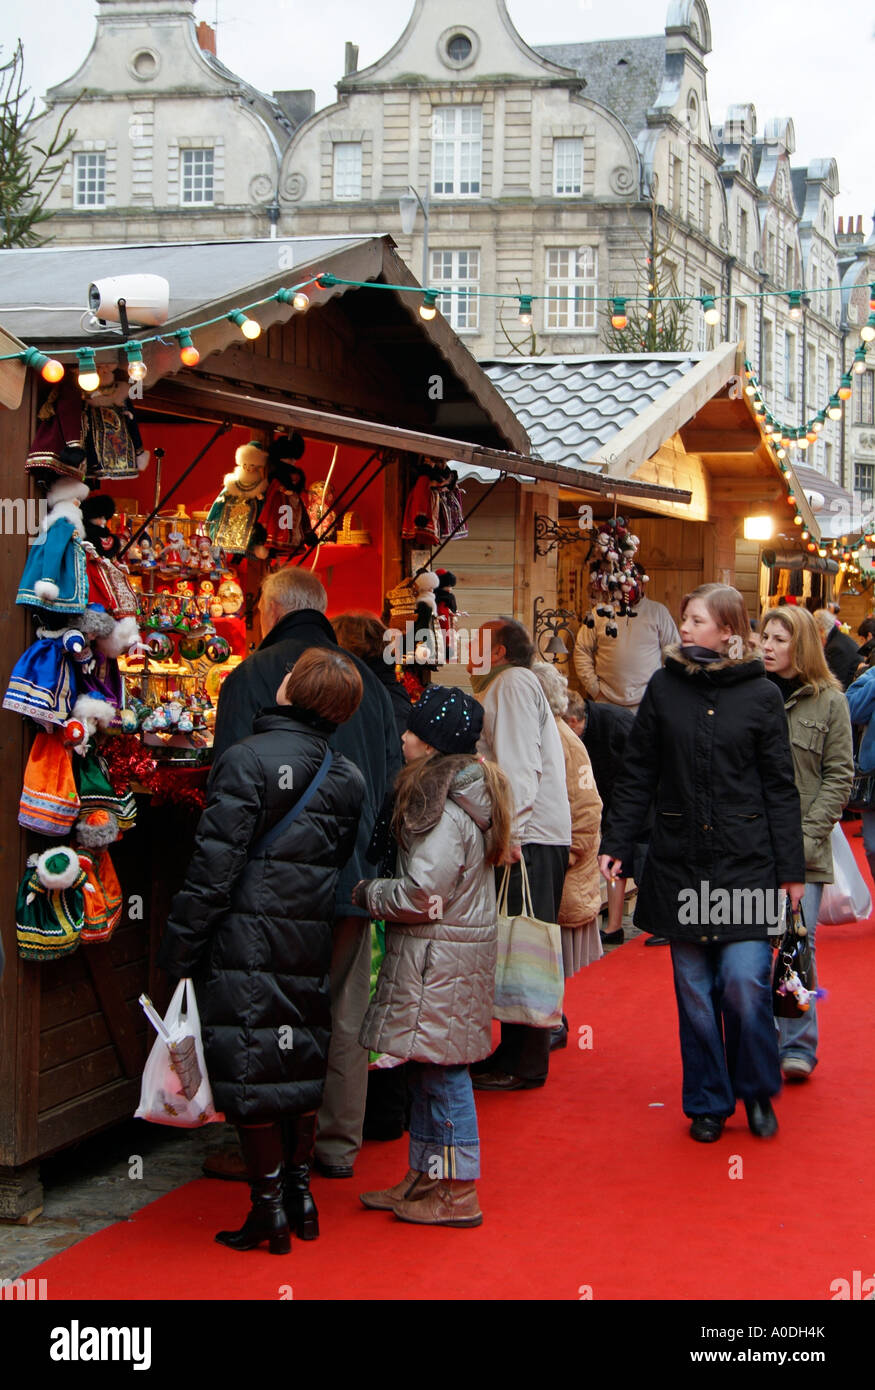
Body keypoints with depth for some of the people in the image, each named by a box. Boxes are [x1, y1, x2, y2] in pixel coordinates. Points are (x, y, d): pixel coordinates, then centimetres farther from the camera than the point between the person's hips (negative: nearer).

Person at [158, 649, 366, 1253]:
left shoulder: (248, 760, -13)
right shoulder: (348, 776, 5)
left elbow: (215, 864, -15)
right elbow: (347, 863, 11)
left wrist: (180, 947, -10)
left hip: (249, 941, -6)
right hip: (311, 943, 6)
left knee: (251, 1067, 1)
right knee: (301, 1062, 16)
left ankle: (270, 1208, 4)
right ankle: (300, 1192, 24)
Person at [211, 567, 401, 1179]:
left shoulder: (252, 676, -6)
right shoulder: (367, 680, 9)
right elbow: (394, 779, 12)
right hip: (355, 876, 5)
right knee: (344, 1015, 12)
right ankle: (338, 1145, 19)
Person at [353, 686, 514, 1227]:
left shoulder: (445, 808, -19)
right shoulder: (466, 791, 12)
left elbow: (422, 893, -21)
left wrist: (366, 893, -6)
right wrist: (381, 890, 16)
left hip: (440, 956, -10)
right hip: (449, 949, 10)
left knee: (441, 1070, -3)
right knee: (425, 1068, 16)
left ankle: (457, 1192, 5)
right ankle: (423, 1178, 26)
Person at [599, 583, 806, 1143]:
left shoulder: (761, 694, 0)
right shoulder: (664, 687, 5)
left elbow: (781, 788, 2)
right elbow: (638, 775, 8)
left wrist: (791, 867, 0)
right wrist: (617, 844, 1)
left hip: (747, 862, -2)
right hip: (680, 860, 2)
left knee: (745, 983, -8)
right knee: (694, 988, 6)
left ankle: (757, 1091, 15)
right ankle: (707, 1102, 21)